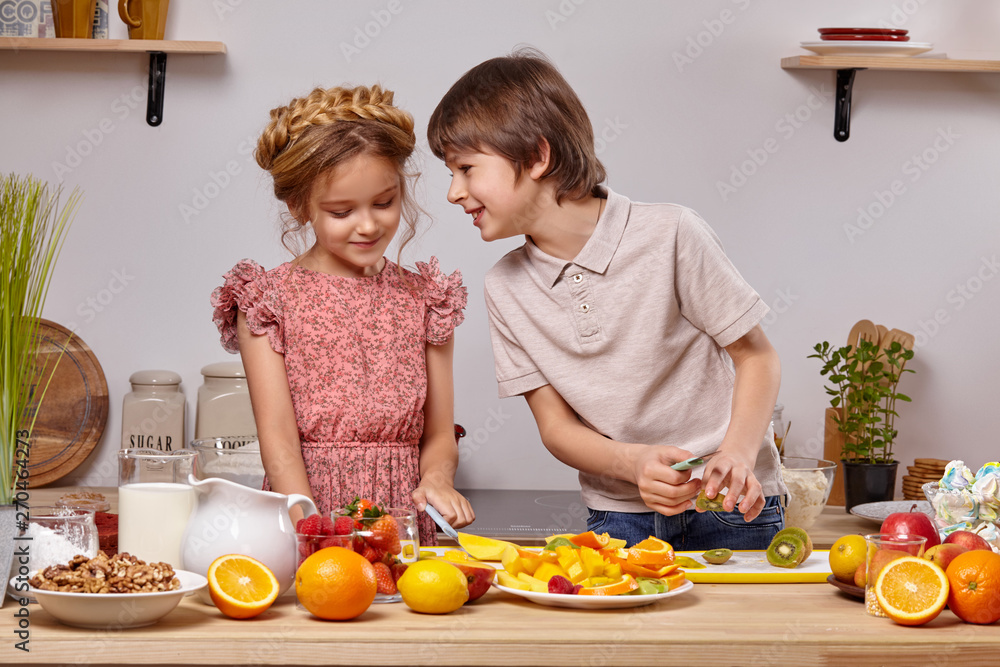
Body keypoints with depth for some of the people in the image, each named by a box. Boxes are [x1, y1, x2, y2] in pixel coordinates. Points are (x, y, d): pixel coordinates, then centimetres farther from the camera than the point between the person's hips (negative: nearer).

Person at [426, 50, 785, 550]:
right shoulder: (505, 288, -1)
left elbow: (757, 356, -4)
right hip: (617, 520, 3)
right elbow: (556, 425, 1)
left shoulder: (669, 235, -13)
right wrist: (636, 464, -19)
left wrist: (736, 457, -21)